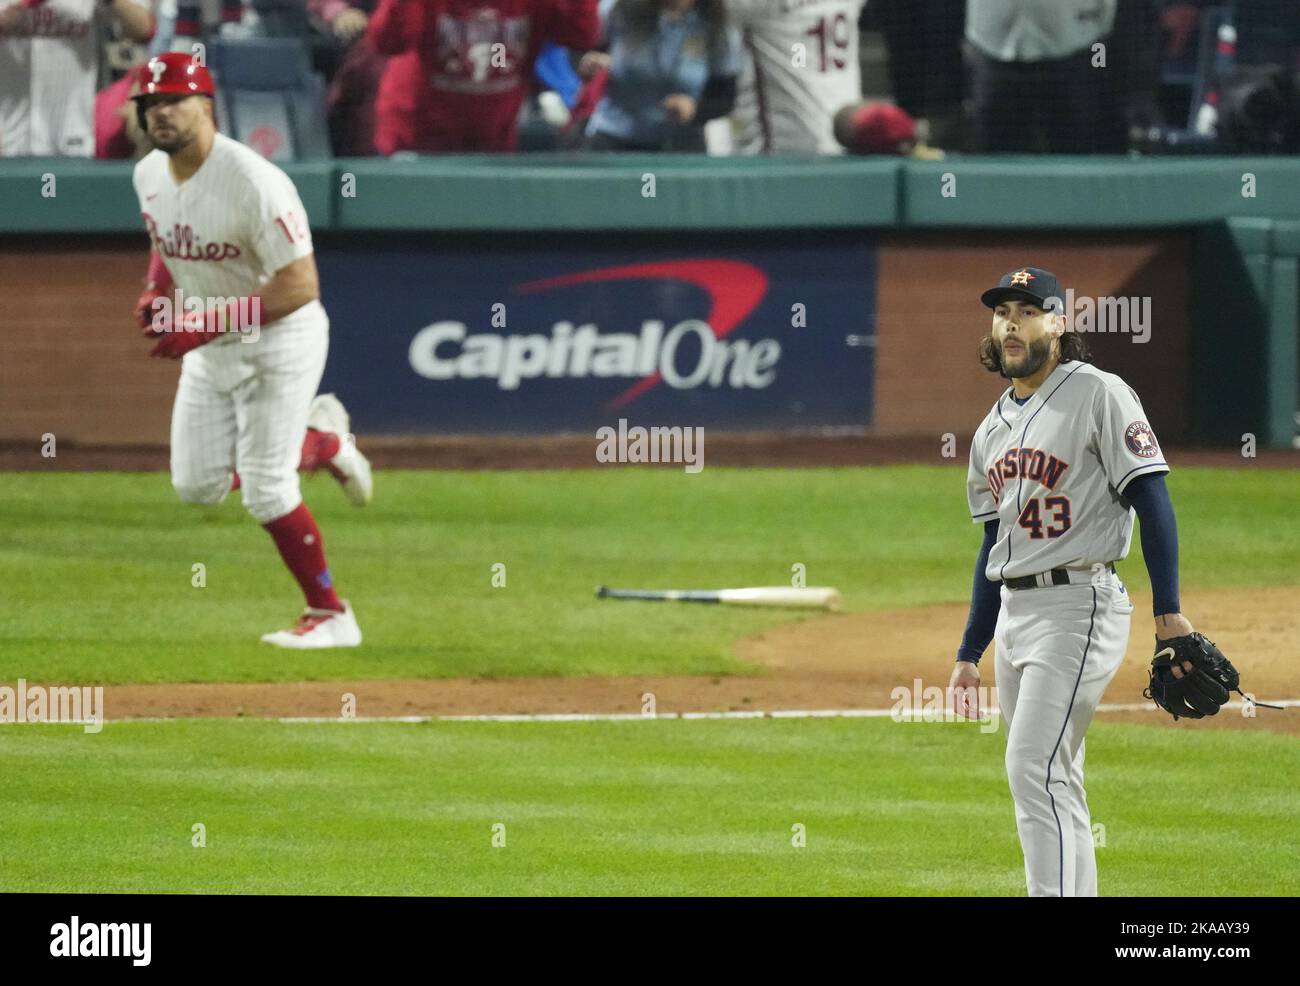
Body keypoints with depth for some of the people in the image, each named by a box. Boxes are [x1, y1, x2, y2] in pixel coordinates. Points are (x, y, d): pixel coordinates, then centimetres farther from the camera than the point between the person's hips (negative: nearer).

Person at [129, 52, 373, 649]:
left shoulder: (252, 182, -28)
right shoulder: (149, 175, -3)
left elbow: (300, 286, -28)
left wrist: (209, 323, -32)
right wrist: (156, 294, -4)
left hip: (279, 338, -8)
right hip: (210, 349, 8)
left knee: (265, 489, -10)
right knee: (198, 486, 8)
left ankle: (329, 615, 7)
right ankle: (322, 439, 32)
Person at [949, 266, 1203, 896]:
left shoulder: (1098, 395, -6)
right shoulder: (993, 428, 17)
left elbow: (1151, 499, -11)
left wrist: (1169, 611, -18)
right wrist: (969, 653, 18)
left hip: (1079, 606, -8)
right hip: (1013, 612, 8)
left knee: (1033, 768, -18)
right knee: (1054, 784, 9)